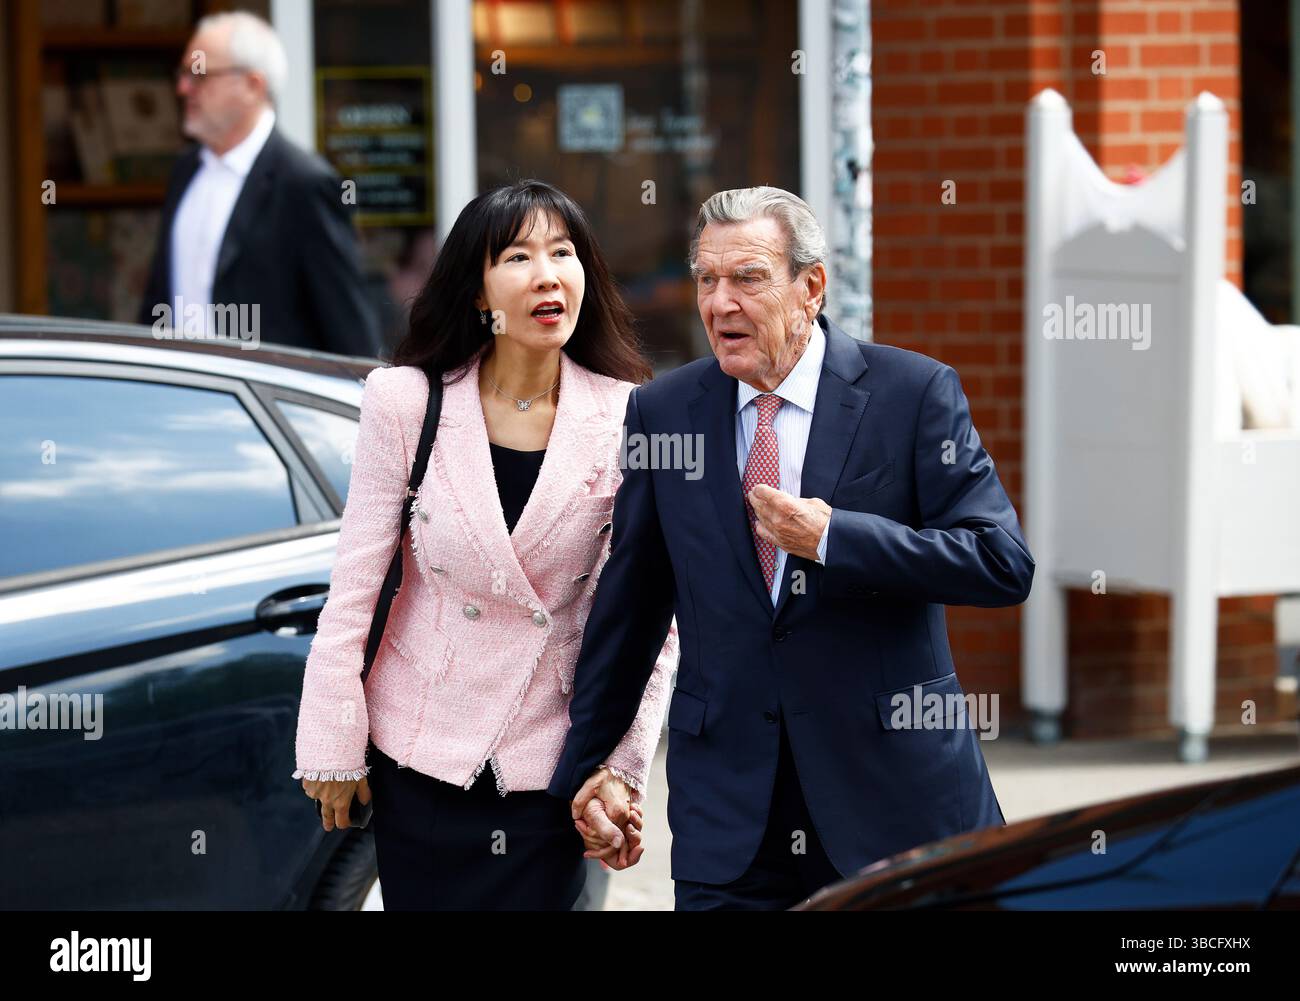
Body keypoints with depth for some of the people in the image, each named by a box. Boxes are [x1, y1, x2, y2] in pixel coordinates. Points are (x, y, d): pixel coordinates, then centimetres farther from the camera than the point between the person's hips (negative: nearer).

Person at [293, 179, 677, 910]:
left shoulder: (626, 420, -6)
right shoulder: (408, 403, -4)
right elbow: (354, 587, -2)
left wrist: (623, 769, -11)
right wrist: (333, 745, -2)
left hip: (549, 761, 0)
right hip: (421, 754, 1)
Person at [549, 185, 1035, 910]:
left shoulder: (914, 393, -4)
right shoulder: (662, 411, 5)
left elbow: (1004, 563, -11)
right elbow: (629, 601, 12)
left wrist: (830, 539, -19)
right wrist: (587, 763, 14)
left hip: (896, 793, -2)